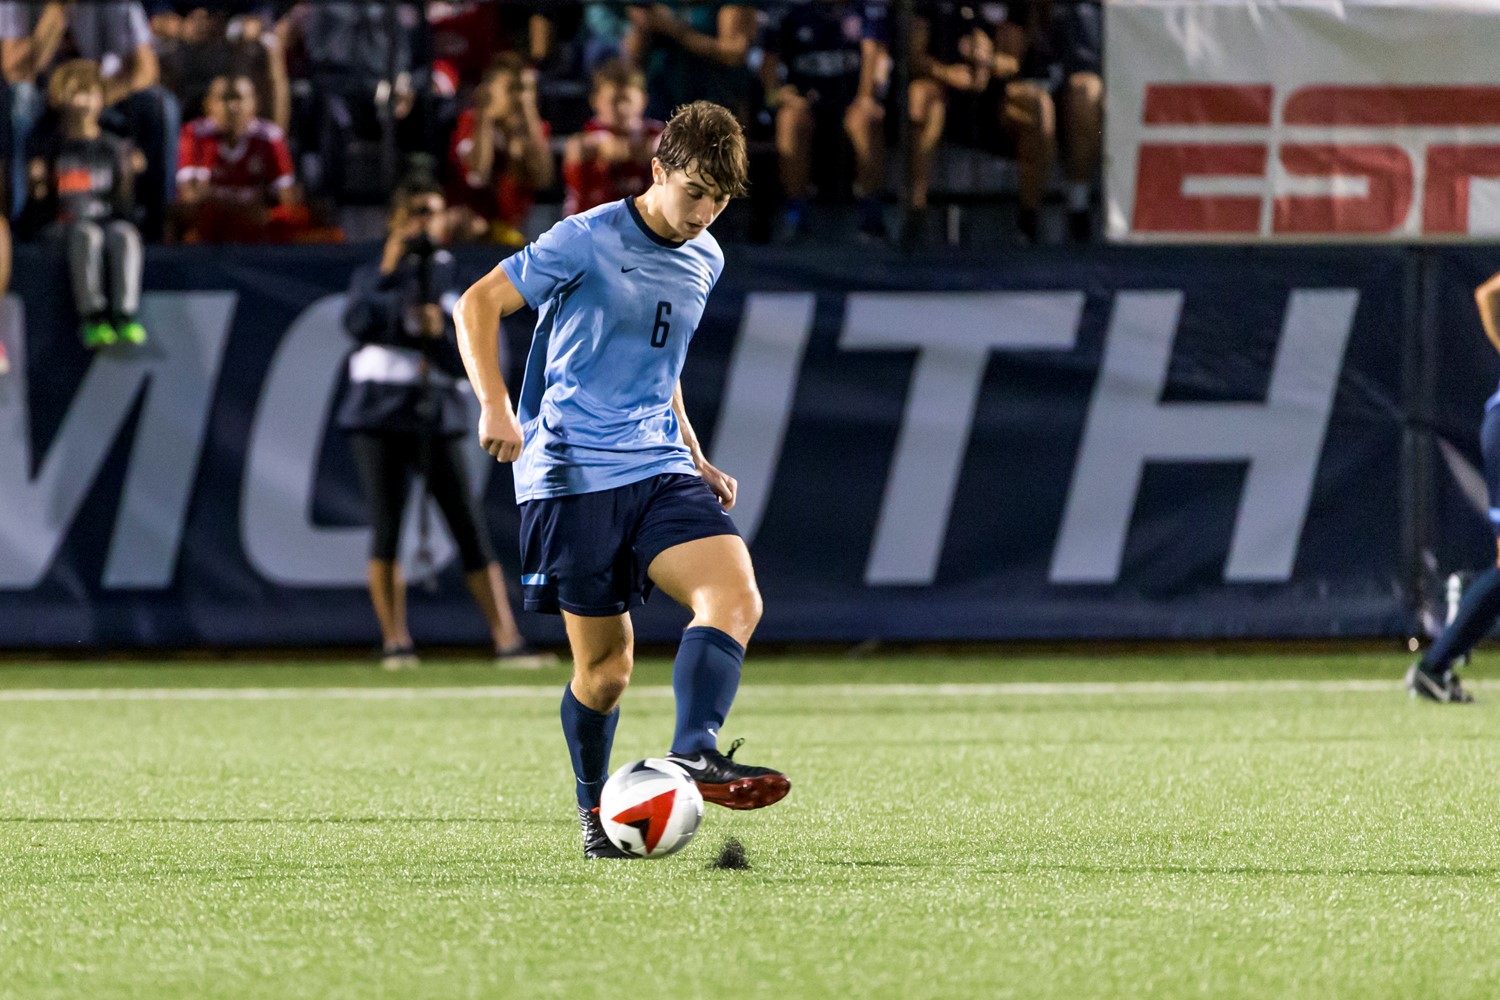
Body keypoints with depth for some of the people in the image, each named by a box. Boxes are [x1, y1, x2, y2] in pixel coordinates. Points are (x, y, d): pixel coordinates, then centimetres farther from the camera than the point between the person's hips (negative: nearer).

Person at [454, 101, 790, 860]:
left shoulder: (704, 261, 13)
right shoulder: (587, 241, -8)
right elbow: (477, 304, -6)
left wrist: (696, 460, 23)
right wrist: (495, 405, -19)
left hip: (658, 469, 5)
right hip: (573, 475, -5)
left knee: (735, 598, -21)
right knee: (606, 663, -1)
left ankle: (694, 755, -33)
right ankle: (594, 812, 20)